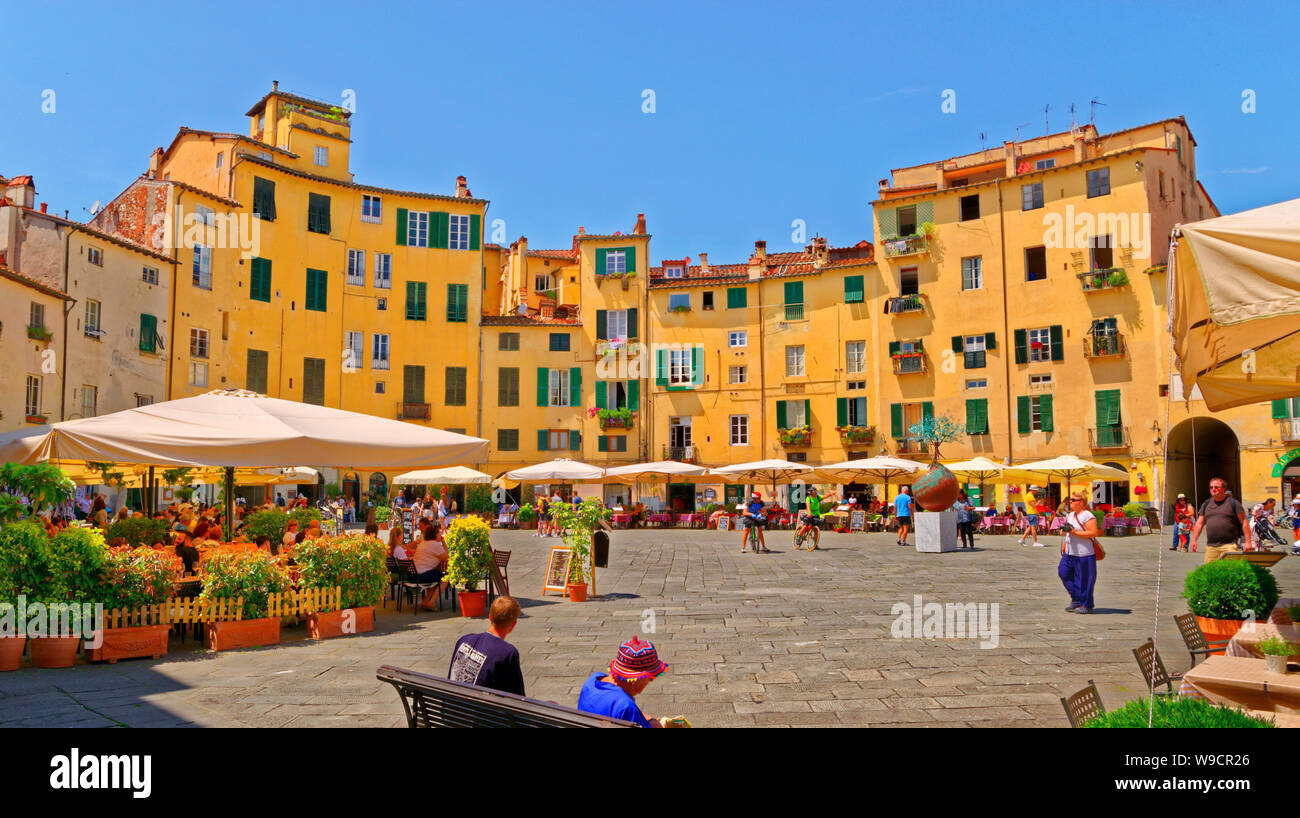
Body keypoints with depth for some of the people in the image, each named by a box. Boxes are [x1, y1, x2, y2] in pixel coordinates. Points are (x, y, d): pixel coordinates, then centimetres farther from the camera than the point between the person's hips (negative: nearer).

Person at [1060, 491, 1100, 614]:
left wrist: (1075, 533, -25)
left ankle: (1086, 605, 10)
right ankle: (1076, 599, 21)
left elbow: (1094, 533, -21)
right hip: (1069, 553, 9)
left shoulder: (1087, 516, -13)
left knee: (1084, 579, -1)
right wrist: (1065, 544, 17)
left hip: (1083, 554, -9)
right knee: (1064, 573, 8)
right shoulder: (1071, 515, 15)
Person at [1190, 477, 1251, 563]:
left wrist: (1248, 541, -5)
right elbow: (1199, 523, 17)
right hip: (1210, 547, 4)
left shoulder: (1233, 503, 3)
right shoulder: (1206, 504, 15)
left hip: (1229, 545, -4)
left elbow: (1244, 522, 1)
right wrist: (1194, 540, 8)